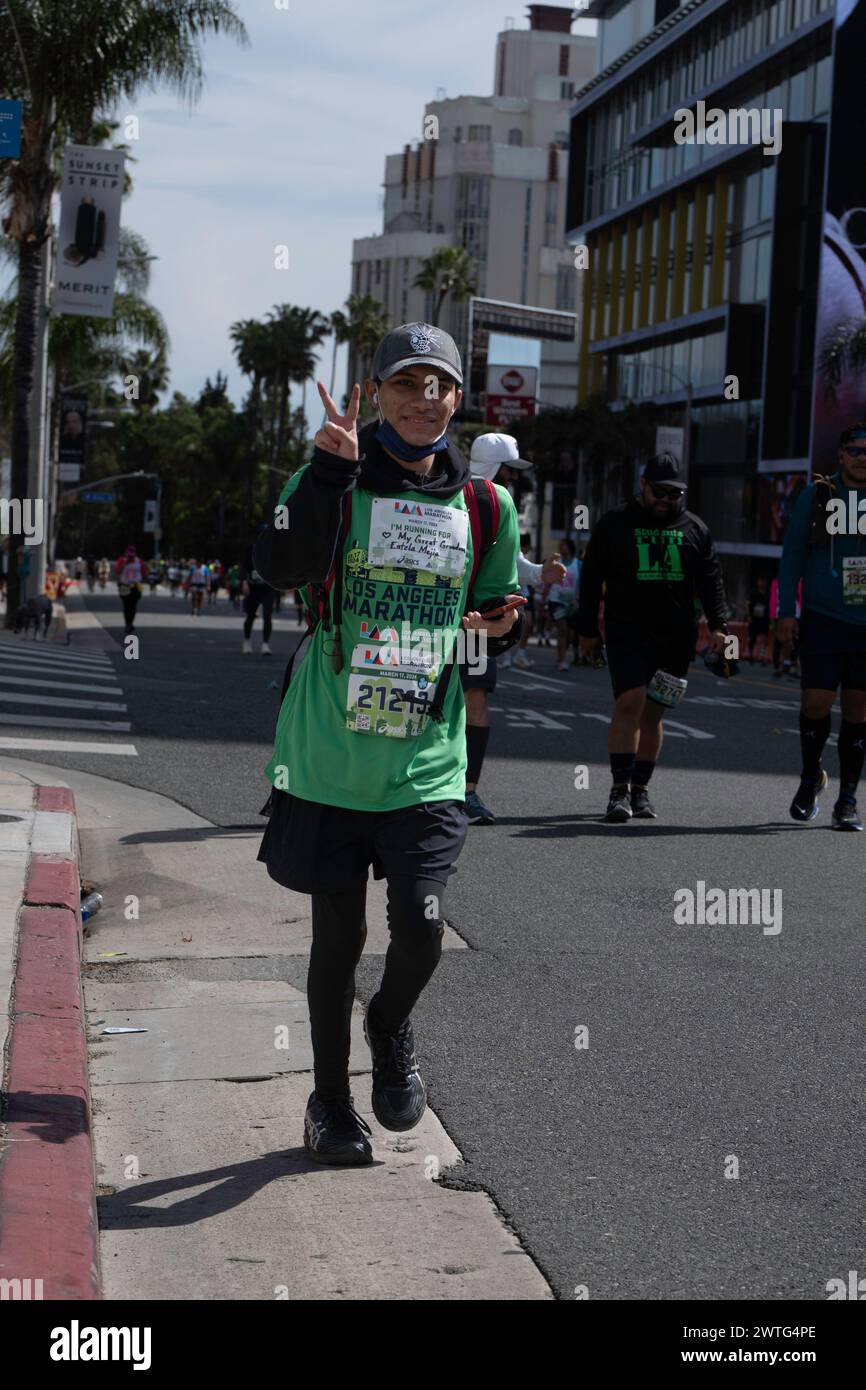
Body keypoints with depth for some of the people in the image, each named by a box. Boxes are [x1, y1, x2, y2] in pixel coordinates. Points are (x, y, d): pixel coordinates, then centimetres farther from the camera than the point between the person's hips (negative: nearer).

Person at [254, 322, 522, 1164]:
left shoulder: (485, 507, 7)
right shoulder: (332, 481, -2)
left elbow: (500, 610, 21)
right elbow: (278, 567, -20)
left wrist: (501, 626, -2)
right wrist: (330, 468, -27)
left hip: (427, 762, 1)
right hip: (328, 756, -1)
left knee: (420, 922, -14)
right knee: (337, 934, 9)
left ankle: (390, 1029, 22)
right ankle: (329, 1102, 30)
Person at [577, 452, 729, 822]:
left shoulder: (694, 528, 12)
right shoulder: (614, 524, 5)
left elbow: (711, 581, 10)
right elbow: (591, 579, 7)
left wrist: (718, 625, -3)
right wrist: (588, 631, 4)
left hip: (675, 639, 3)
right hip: (626, 635, -3)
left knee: (653, 713, 6)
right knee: (630, 703, -17)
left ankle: (640, 790, 15)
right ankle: (620, 789, -15)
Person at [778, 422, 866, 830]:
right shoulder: (816, 496, 2)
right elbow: (792, 555, 5)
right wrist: (786, 611, -1)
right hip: (824, 619, -1)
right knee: (817, 701, -6)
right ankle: (811, 775, 21)